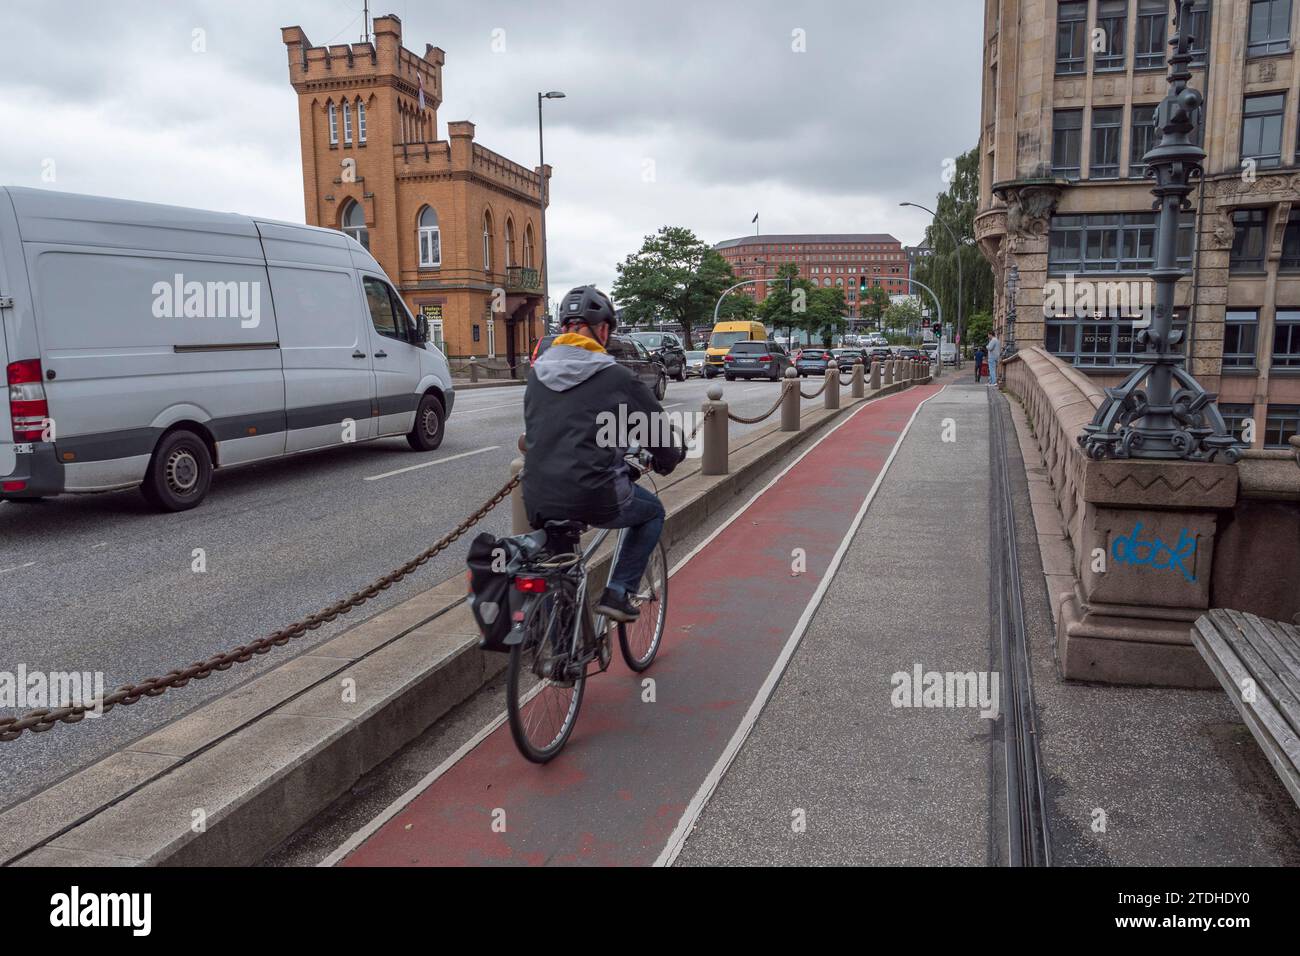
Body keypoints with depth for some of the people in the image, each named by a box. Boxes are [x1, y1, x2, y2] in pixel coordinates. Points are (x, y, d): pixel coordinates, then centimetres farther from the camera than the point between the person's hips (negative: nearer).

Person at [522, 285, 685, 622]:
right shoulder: (617, 378, -5)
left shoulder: (537, 374, 10)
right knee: (652, 512, 25)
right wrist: (667, 461, 28)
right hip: (596, 497, -5)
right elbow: (658, 431, 4)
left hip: (537, 502, 5)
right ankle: (618, 594, 16)